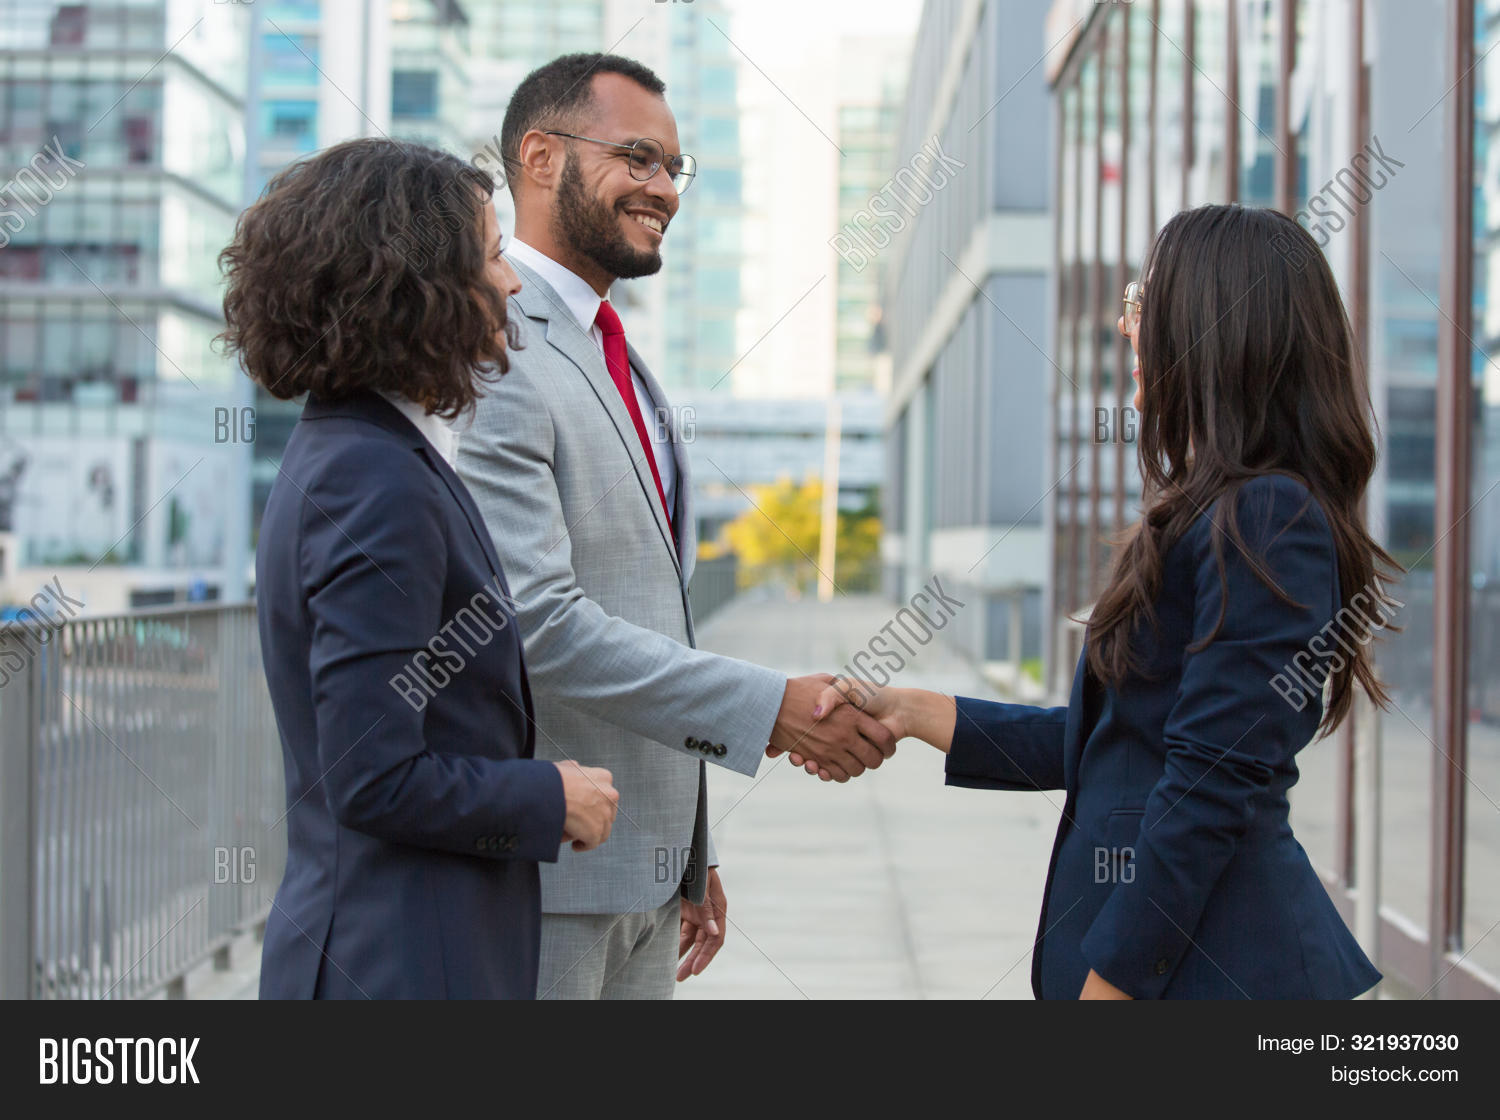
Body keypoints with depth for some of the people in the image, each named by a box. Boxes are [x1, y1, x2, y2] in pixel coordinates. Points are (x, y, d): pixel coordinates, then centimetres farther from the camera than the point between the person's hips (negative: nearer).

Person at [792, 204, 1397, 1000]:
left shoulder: (1263, 522, -17)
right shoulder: (1206, 513, 15)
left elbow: (1212, 785, -21)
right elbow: (1095, 742, 17)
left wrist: (1111, 979, -19)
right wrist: (911, 714, 13)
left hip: (1216, 965, -9)